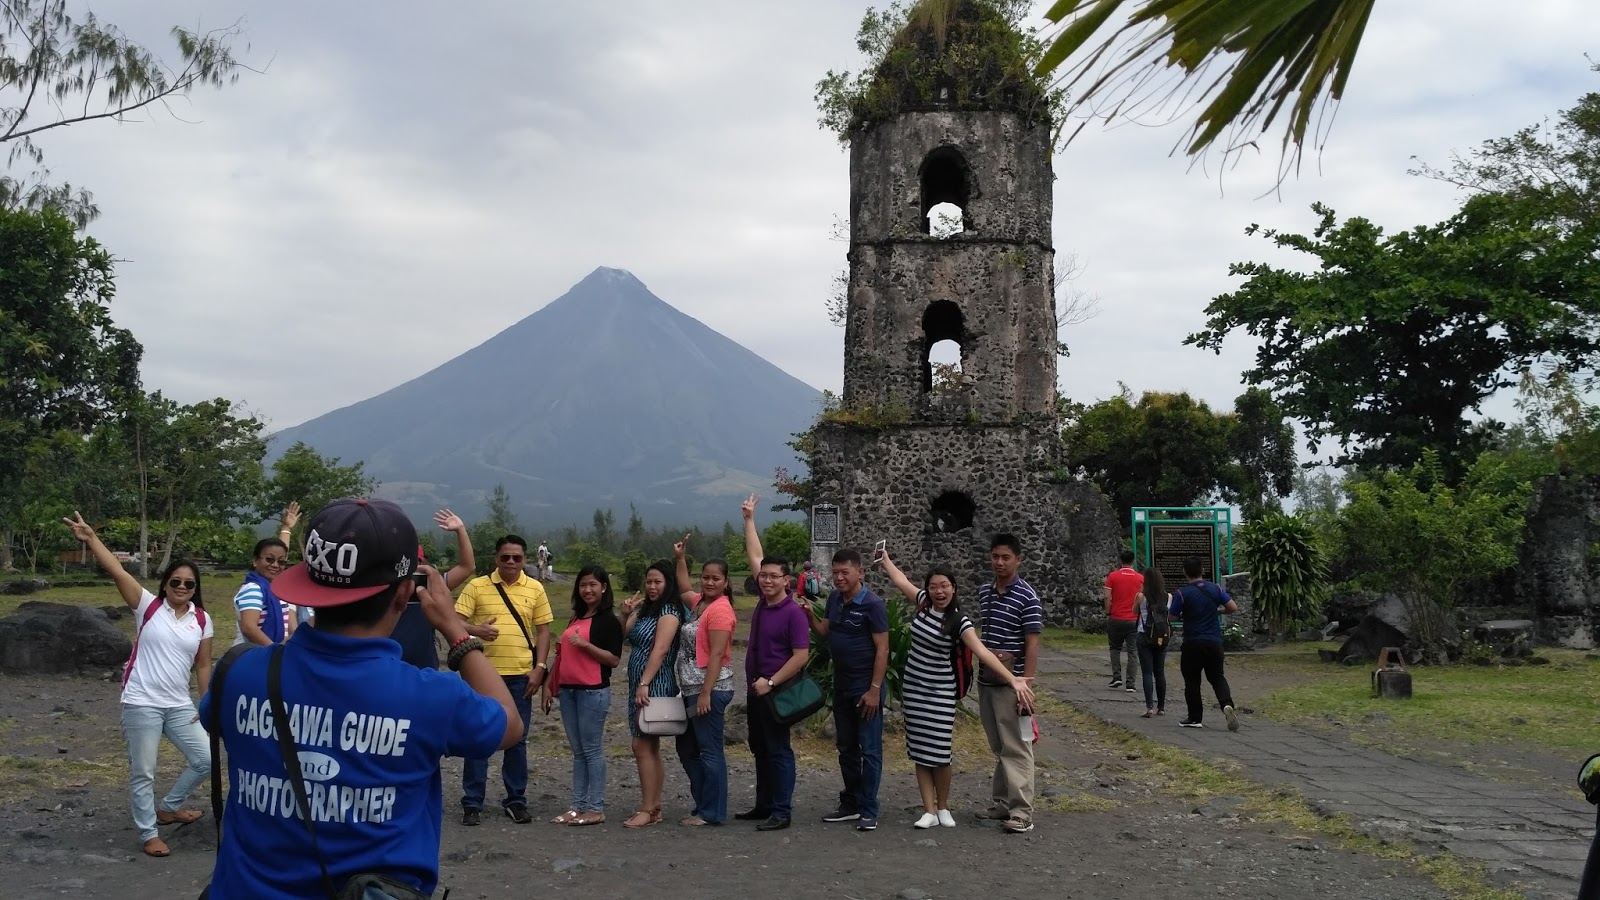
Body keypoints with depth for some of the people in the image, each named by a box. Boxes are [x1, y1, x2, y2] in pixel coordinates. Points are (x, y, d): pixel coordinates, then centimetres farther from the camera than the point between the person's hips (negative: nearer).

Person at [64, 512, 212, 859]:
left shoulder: (202, 620, 4)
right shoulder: (149, 606, -4)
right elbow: (117, 571, -15)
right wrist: (91, 538, -24)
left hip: (179, 706, 4)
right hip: (141, 703, -4)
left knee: (205, 759, 5)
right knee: (142, 772, 4)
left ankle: (167, 808, 28)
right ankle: (149, 834, 20)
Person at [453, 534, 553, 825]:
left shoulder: (535, 589, 6)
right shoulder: (477, 586, 1)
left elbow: (542, 631, 8)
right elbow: (456, 622, -3)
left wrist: (540, 668, -1)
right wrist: (475, 630, -24)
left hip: (521, 676, 1)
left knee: (517, 741, 9)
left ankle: (515, 800, 19)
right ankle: (472, 803, 11)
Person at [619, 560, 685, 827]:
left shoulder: (669, 610, -11)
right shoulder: (645, 609, 17)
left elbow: (660, 649, -19)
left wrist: (644, 684, -25)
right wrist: (625, 615, -1)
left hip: (654, 685, -9)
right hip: (639, 685, 9)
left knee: (643, 746, -10)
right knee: (650, 748, 11)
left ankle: (647, 811, -8)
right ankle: (655, 807, 16)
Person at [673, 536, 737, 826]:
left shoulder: (720, 609, -14)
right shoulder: (700, 601, 12)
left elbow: (717, 654, -19)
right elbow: (683, 591, 37)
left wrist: (705, 694, -21)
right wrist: (680, 559, 30)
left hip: (710, 690, -10)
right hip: (692, 689, 10)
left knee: (710, 752, -3)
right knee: (687, 749, 16)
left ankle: (712, 813, 5)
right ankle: (703, 806, 25)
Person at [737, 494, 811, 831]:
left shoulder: (793, 612, -16)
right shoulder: (764, 599, 4)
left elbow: (801, 656, -18)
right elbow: (755, 556, 13)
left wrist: (771, 683, -21)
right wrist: (749, 519, 14)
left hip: (776, 691, -8)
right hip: (756, 689, 8)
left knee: (778, 751, -3)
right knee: (760, 750, 14)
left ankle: (782, 812, 2)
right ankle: (764, 806, 23)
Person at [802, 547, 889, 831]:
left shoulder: (872, 604, -15)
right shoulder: (834, 598, 7)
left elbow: (882, 649, -16)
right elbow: (826, 631, 16)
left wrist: (874, 689, -20)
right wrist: (811, 616, -4)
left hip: (866, 689, -8)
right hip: (841, 687, 8)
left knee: (869, 750, -1)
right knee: (846, 748, 15)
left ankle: (868, 810, 4)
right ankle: (850, 805, 26)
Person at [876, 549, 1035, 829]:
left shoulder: (959, 622, -15)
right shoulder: (923, 602, -2)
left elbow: (982, 653, -26)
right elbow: (900, 580, 17)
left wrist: (1013, 679, -37)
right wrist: (884, 559, 30)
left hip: (940, 690, -4)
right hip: (913, 685, 4)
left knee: (939, 752, -4)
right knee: (919, 750, 3)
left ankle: (943, 808, 18)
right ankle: (929, 811, 8)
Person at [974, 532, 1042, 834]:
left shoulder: (1027, 597, -11)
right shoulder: (983, 592, 9)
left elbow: (1032, 645, -14)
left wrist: (1025, 686, -19)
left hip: (1011, 684, -6)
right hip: (986, 682, 7)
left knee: (1016, 749, -4)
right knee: (998, 748, 15)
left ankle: (1021, 812, -1)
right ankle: (1002, 801, 25)